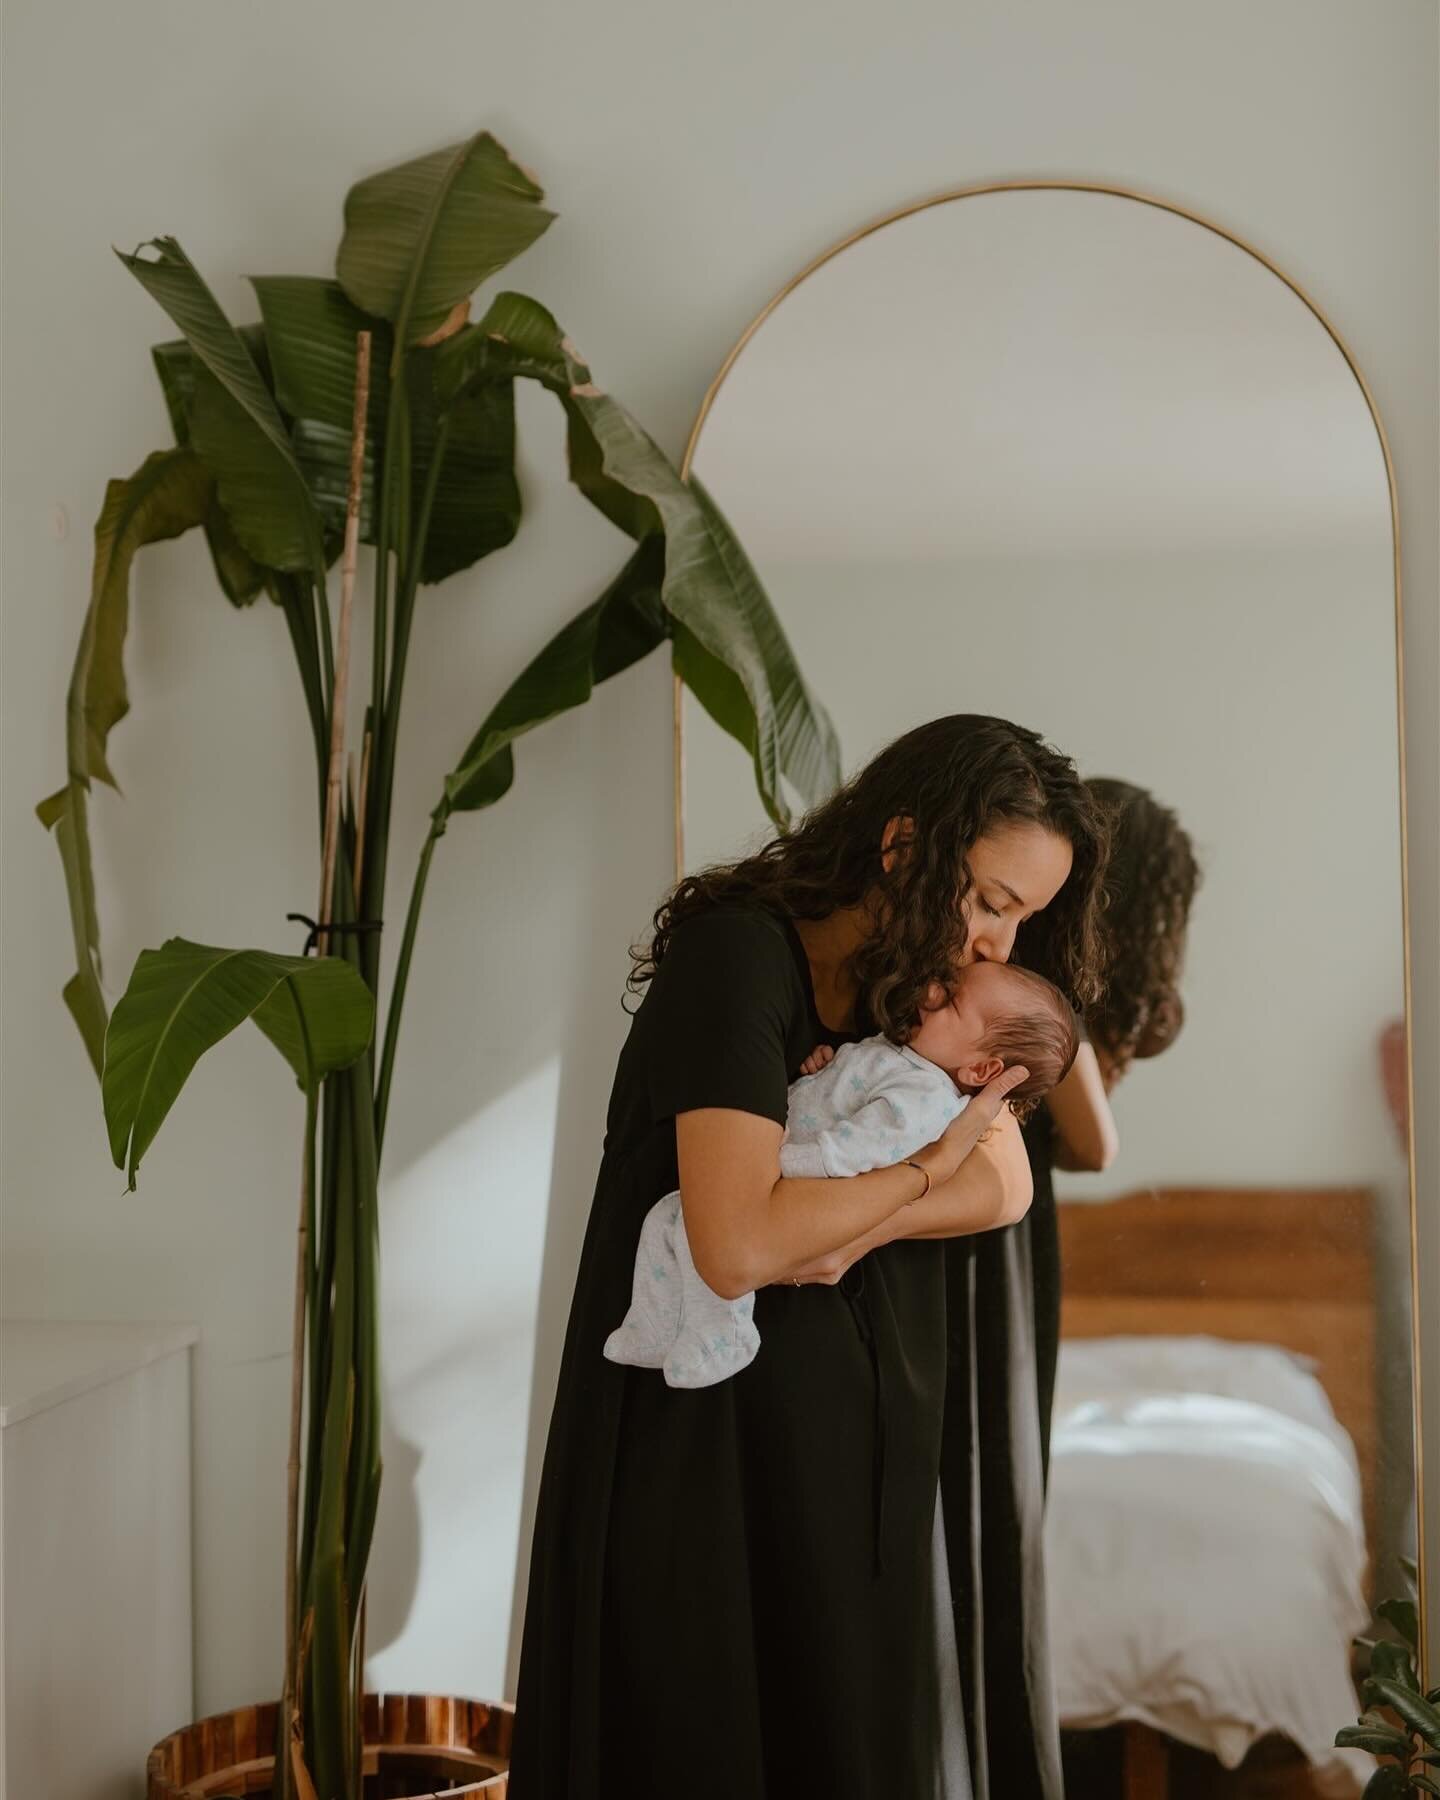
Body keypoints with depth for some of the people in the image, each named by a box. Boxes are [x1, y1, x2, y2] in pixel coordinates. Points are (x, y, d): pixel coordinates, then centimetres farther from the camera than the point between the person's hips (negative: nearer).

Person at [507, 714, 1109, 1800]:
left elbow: (1008, 1186, -2)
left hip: (878, 1422, 7)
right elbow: (739, 1246, -29)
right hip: (725, 1435, -7)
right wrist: (933, 1161, -15)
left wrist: (854, 1228, -21)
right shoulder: (739, 954, -19)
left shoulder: (926, 980, 4)